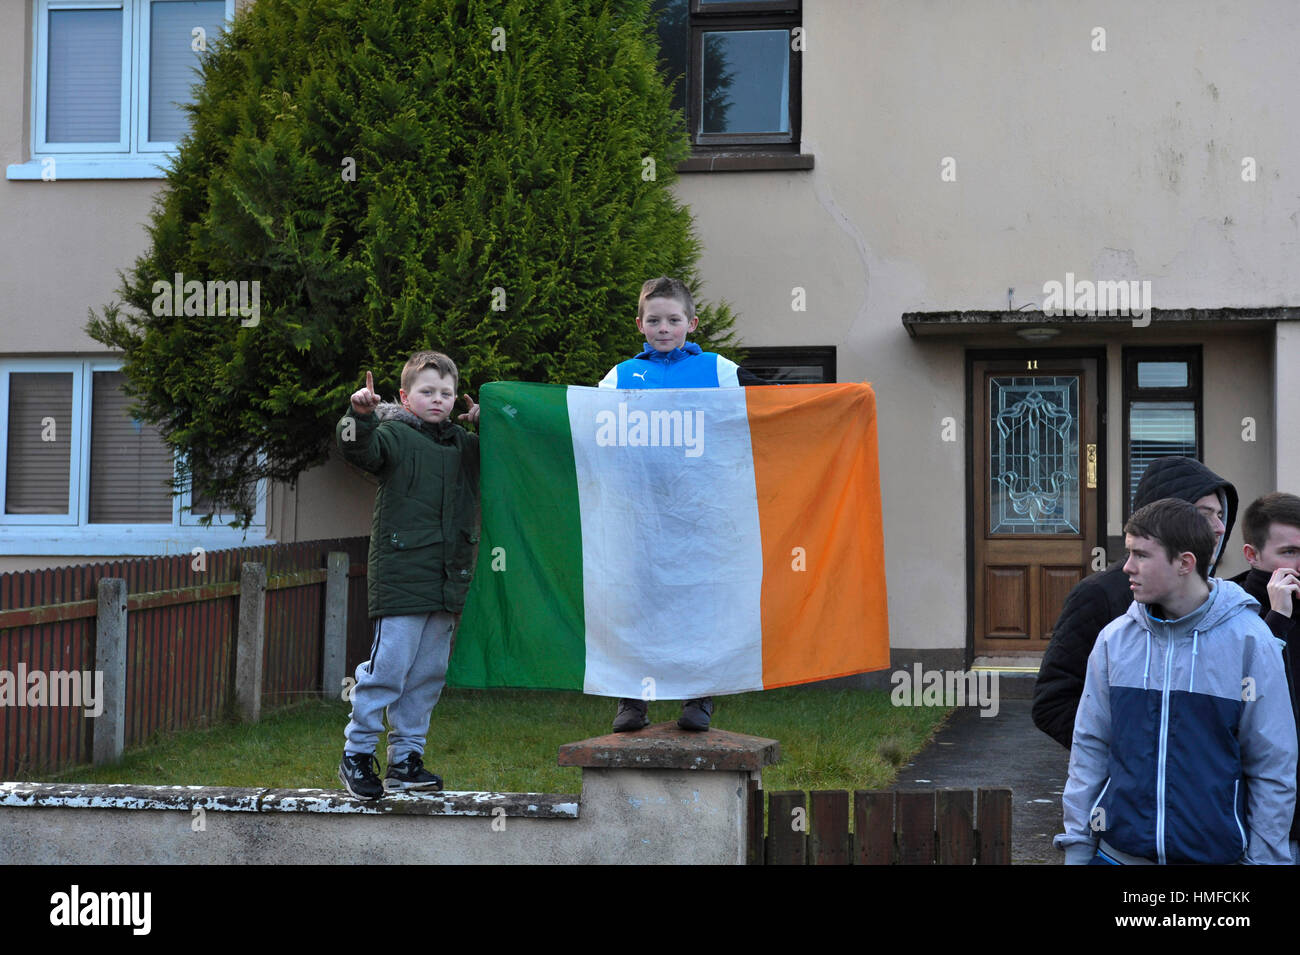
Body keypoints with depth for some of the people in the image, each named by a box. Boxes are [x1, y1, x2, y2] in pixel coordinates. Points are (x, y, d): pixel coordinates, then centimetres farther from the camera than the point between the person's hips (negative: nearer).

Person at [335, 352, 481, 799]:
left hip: (448, 581, 6)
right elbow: (358, 449, -17)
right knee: (388, 667, -7)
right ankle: (356, 754, 7)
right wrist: (360, 416, -37)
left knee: (428, 672, 10)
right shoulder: (394, 436, -2)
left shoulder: (465, 444, 15)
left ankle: (405, 760, 19)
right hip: (401, 576, -6)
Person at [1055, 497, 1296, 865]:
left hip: (1216, 853, -2)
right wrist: (1077, 845, 2)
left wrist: (1264, 857, -6)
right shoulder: (1115, 638, 1)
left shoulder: (1249, 641, -7)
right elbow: (1090, 749, 5)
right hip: (1117, 850, 3)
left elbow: (1274, 769, -5)